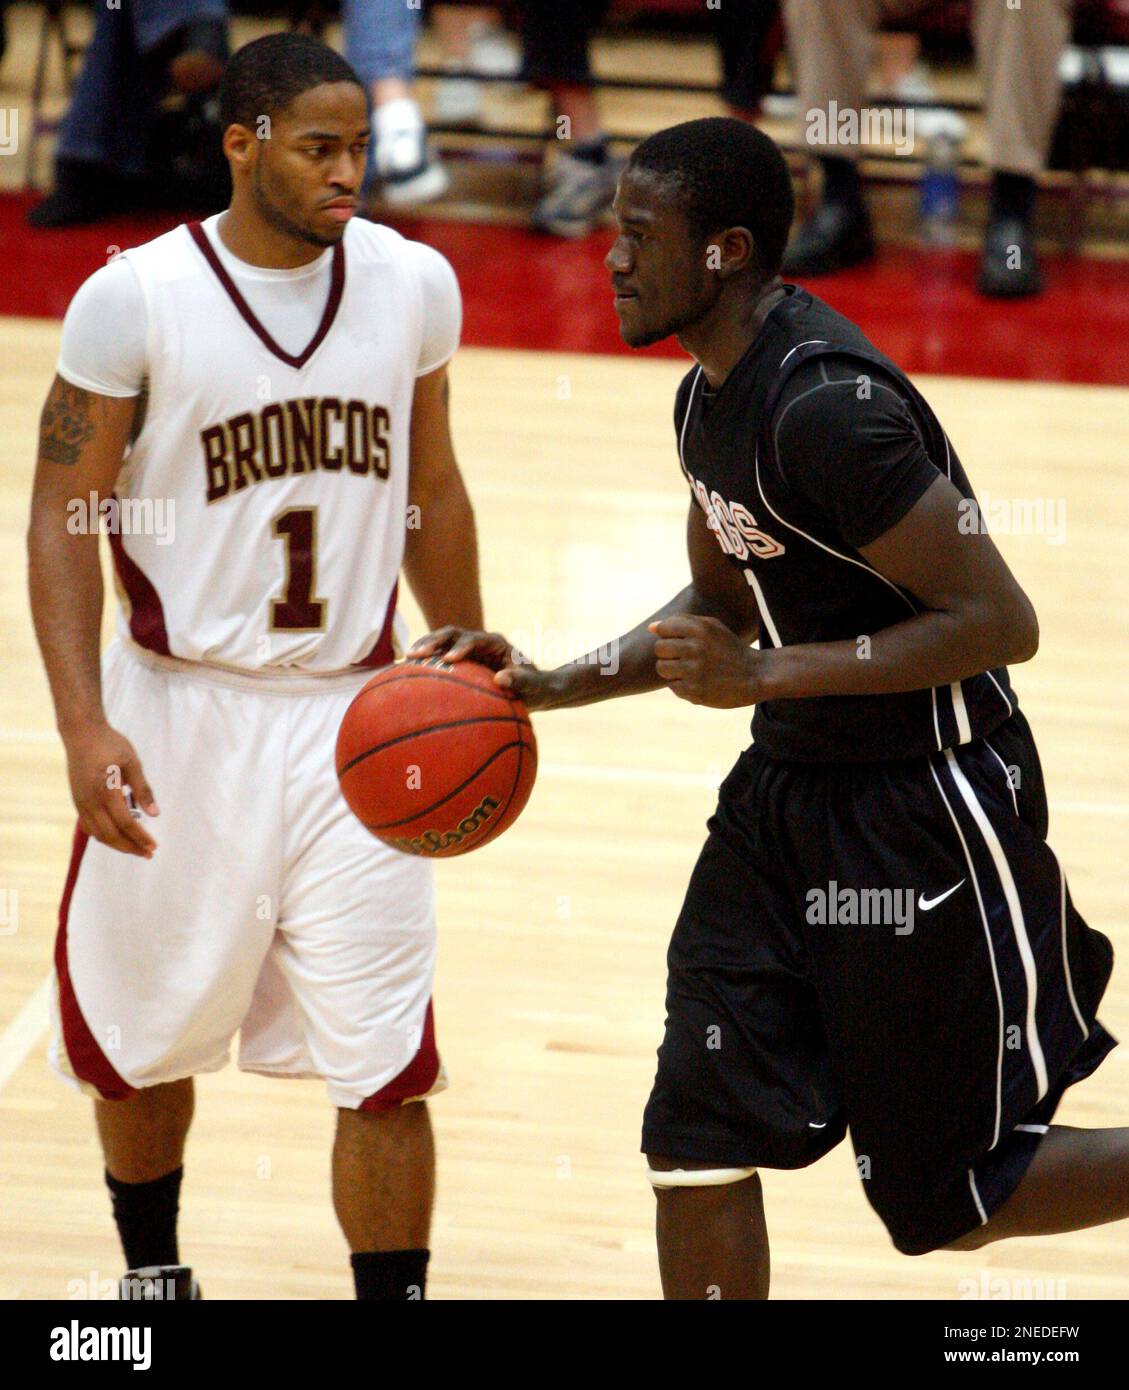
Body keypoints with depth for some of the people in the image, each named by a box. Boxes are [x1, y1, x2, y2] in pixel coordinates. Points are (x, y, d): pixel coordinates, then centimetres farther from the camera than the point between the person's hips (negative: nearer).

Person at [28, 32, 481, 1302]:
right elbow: (63, 521, -8)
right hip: (179, 710, -1)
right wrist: (83, 724, -18)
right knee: (143, 1040, 15)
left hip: (354, 716, 1)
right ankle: (151, 1270, 40)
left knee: (385, 1070, -6)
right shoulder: (133, 301, -13)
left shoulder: (413, 285, -2)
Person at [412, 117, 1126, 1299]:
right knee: (696, 1144, 4)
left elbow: (999, 624, -26)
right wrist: (555, 687, 7)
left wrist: (764, 676, -26)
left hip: (925, 812, -9)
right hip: (788, 789, 9)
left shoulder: (828, 406, -25)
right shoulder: (709, 395, 5)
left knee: (948, 1200, 4)